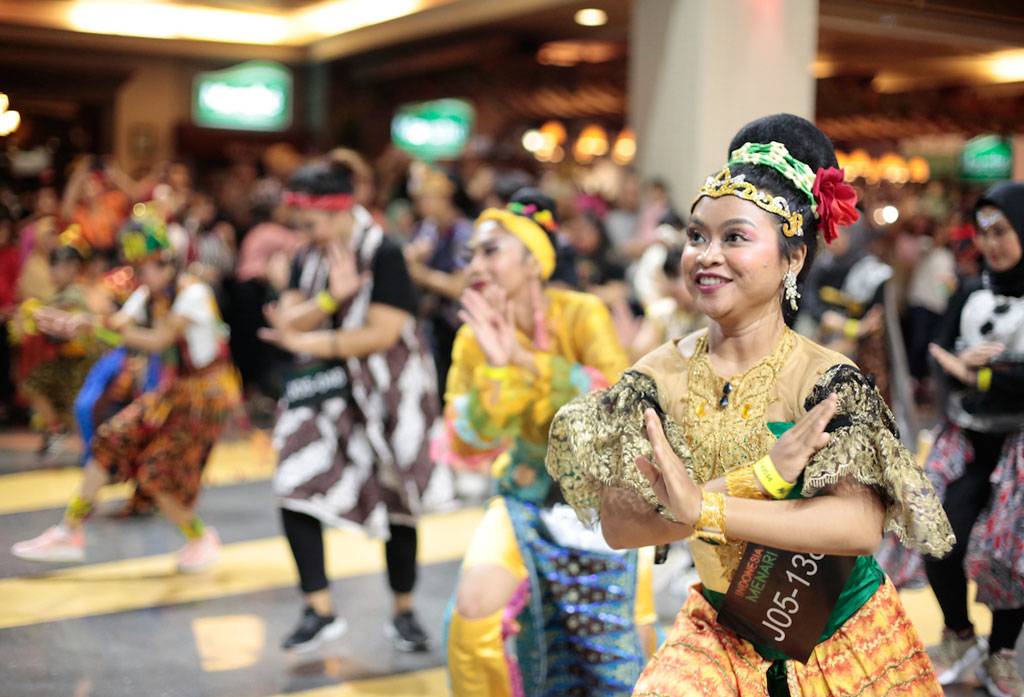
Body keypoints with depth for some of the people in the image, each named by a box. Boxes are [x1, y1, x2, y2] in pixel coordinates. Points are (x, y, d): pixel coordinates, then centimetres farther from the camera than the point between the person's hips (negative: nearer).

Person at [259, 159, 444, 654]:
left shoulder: (384, 254, -14)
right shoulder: (307, 260, 5)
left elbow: (383, 333, -21)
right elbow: (287, 323, -6)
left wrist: (307, 342, -16)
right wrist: (331, 298, -24)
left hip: (386, 391, -5)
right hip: (325, 394, 5)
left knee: (398, 500, 6)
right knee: (297, 491, -8)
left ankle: (403, 614, 22)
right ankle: (320, 612, 3)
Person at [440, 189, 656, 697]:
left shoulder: (581, 314, -16)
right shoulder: (473, 338, -8)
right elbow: (467, 446, -13)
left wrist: (525, 359, -32)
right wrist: (496, 366, -28)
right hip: (527, 497, 2)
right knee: (474, 607, -18)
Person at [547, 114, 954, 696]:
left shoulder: (832, 381, -15)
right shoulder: (657, 377, -9)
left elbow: (860, 526, -26)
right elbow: (617, 525, -18)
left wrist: (701, 506, -32)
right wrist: (757, 477, -27)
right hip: (723, 636, 1)